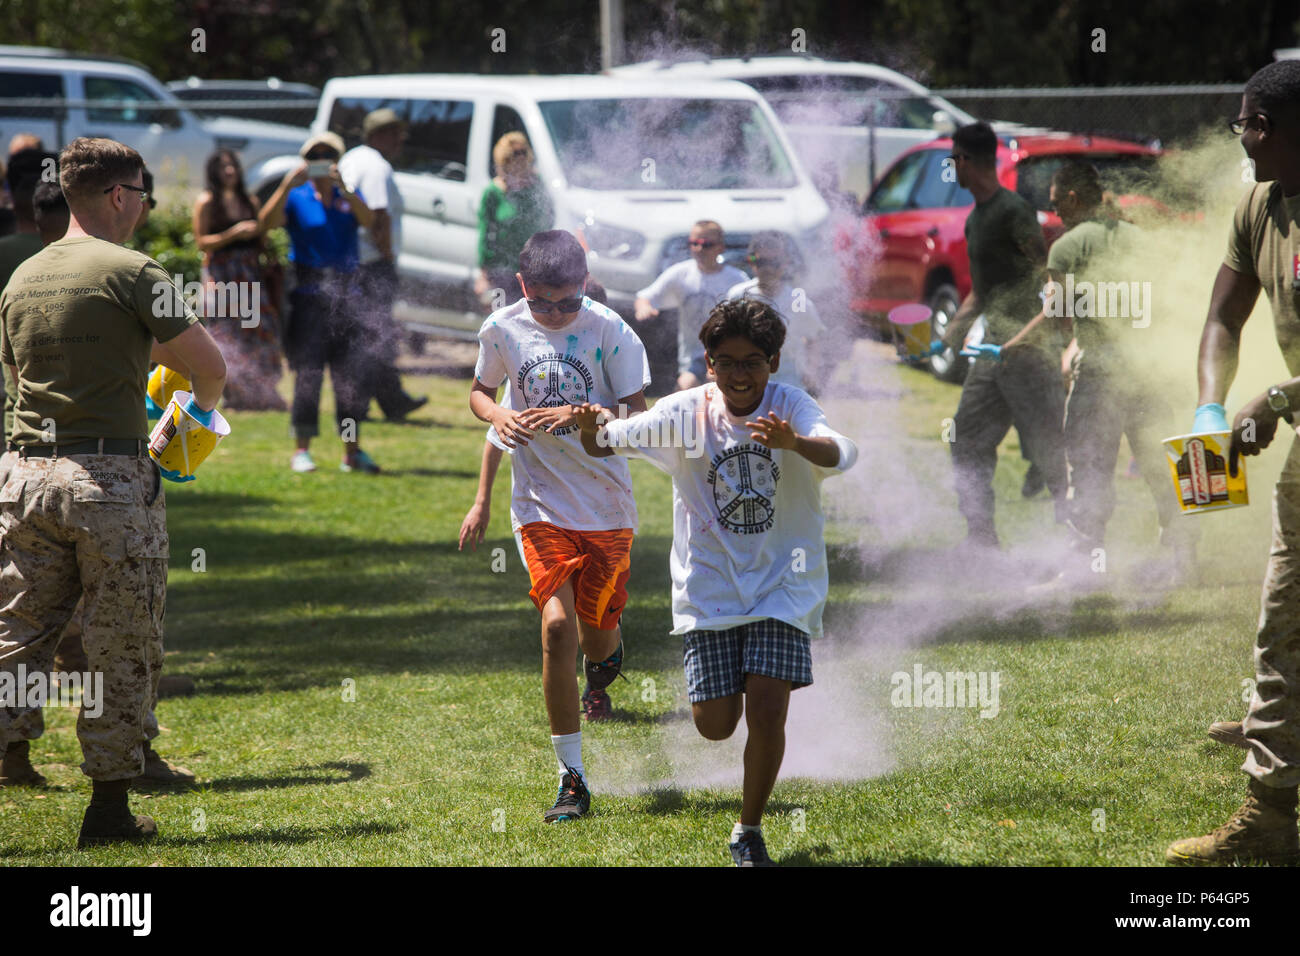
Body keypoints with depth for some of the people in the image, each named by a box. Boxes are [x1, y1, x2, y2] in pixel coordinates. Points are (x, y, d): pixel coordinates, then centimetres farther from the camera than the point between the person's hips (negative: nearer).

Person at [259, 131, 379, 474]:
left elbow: (367, 219, -8)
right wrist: (287, 186, -22)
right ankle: (301, 449, 2)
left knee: (352, 373, 1)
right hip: (309, 294, -3)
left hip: (346, 294, 3)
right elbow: (266, 222, -11)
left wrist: (343, 188, -22)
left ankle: (352, 450, 8)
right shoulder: (297, 198, 5)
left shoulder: (348, 197, 13)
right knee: (308, 371, -4)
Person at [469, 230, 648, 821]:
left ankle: (604, 661, 53)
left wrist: (577, 416, -24)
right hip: (541, 503, 0)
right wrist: (499, 416, -9)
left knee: (597, 632, 10)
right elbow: (479, 393, 14)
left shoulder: (607, 330, -9)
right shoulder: (503, 328, -3)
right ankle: (571, 777, -12)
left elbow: (638, 416, -7)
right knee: (557, 623, -18)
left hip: (606, 502, 0)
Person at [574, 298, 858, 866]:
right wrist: (589, 429, -28)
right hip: (710, 586, 1)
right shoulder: (686, 413, -5)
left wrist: (795, 443, -53)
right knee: (715, 724, -3)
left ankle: (749, 831, 7)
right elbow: (604, 445, -4)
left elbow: (841, 452, -30)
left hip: (783, 585, -1)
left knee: (767, 712, -15)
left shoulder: (791, 409, -11)